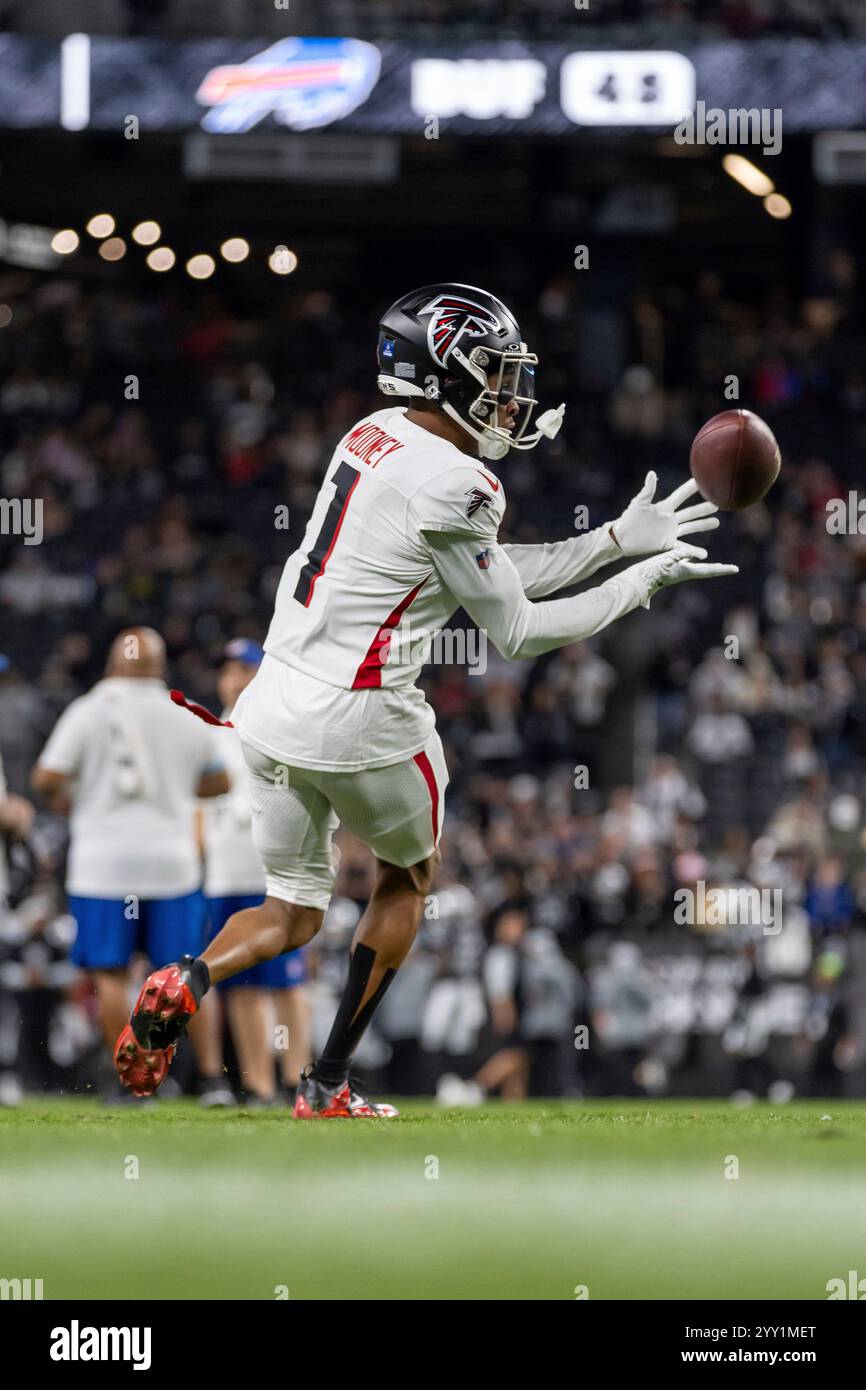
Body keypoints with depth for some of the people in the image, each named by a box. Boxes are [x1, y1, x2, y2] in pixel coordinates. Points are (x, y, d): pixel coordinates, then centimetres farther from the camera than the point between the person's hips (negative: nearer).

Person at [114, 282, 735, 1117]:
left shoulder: (378, 438, 11)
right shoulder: (452, 483, -17)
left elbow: (498, 574, 16)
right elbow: (513, 631, -8)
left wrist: (620, 538, 18)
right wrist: (640, 585, 1)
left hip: (274, 704, 7)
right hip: (359, 719, -7)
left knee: (292, 913, 18)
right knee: (406, 876, 20)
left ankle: (187, 982, -13)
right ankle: (328, 1088, 19)